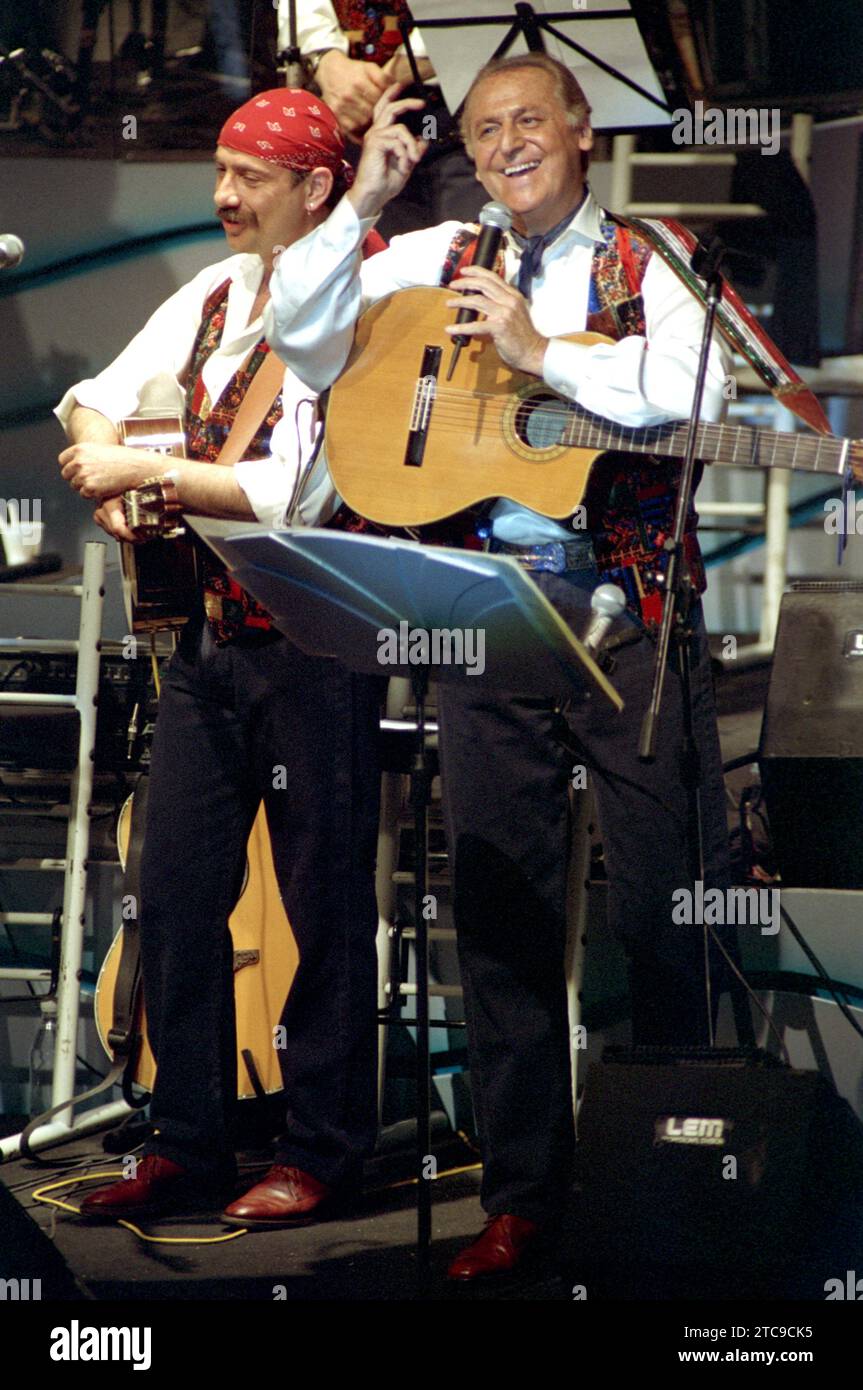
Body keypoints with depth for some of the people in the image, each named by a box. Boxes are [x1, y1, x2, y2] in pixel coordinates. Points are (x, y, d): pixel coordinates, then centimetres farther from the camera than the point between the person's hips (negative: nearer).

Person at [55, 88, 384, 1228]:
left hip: (313, 642, -7)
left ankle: (324, 1148, 10)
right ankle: (189, 1143, 16)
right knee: (174, 894, 7)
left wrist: (147, 472, -14)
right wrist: (108, 482, -1)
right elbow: (97, 402, 20)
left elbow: (293, 492, -21)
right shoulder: (215, 293, 11)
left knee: (324, 905, 1)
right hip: (209, 632, 7)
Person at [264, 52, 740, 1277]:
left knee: (669, 899, -3)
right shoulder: (437, 263, 14)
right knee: (499, 899, 5)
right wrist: (363, 204, 1)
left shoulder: (645, 266, 4)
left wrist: (544, 353, -17)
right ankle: (522, 1196, 13)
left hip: (625, 607, -3)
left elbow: (696, 388, -14)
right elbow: (299, 332, 8)